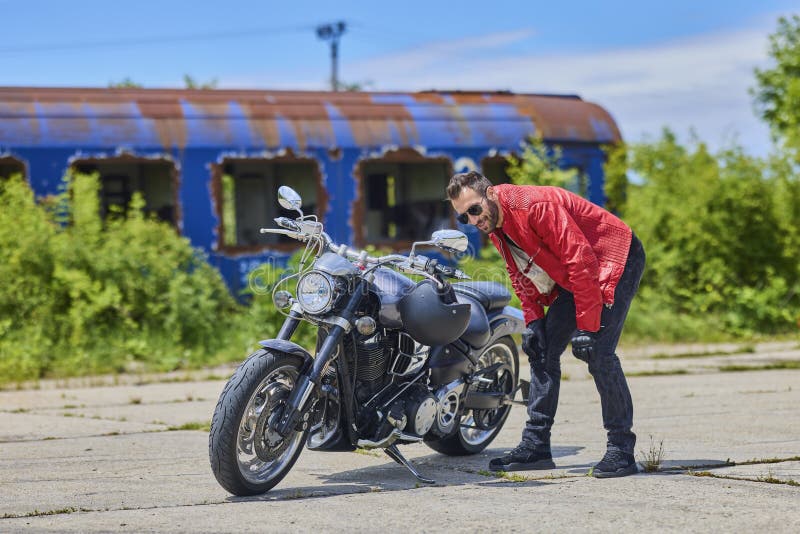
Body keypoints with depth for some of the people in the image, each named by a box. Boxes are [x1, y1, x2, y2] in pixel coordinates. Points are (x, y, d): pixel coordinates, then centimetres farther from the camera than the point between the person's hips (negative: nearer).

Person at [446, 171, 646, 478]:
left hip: (617, 259, -9)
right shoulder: (493, 225, -1)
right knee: (542, 349, 3)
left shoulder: (535, 205, -30)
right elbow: (520, 273, 12)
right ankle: (535, 445, 7)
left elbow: (581, 261, -30)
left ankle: (621, 450, -13)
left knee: (598, 352, -19)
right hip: (572, 278, 9)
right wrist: (532, 320, -1)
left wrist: (586, 326, -29)